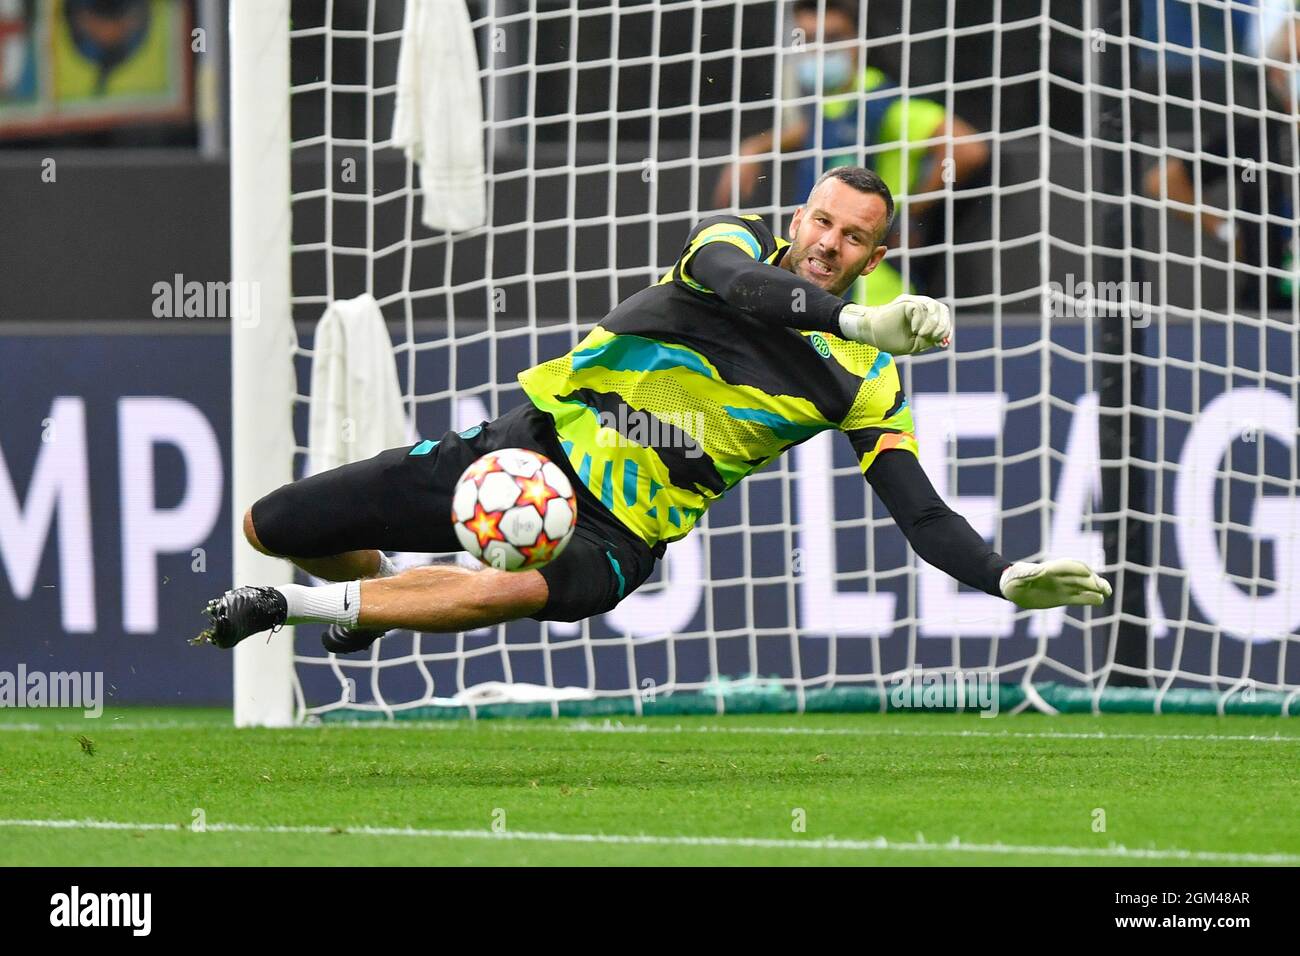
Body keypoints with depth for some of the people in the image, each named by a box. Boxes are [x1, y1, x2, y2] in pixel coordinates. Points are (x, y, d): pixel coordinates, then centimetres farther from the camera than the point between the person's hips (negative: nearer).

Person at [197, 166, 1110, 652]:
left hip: (615, 537, -1)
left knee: (523, 590, -41)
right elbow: (736, 280, -25)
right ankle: (389, 585, 36)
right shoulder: (738, 242, 1)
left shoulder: (863, 381, 3)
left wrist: (1008, 577, -20)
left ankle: (300, 606, -20)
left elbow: (922, 515, -1)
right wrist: (853, 320, -40)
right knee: (270, 528, 2)